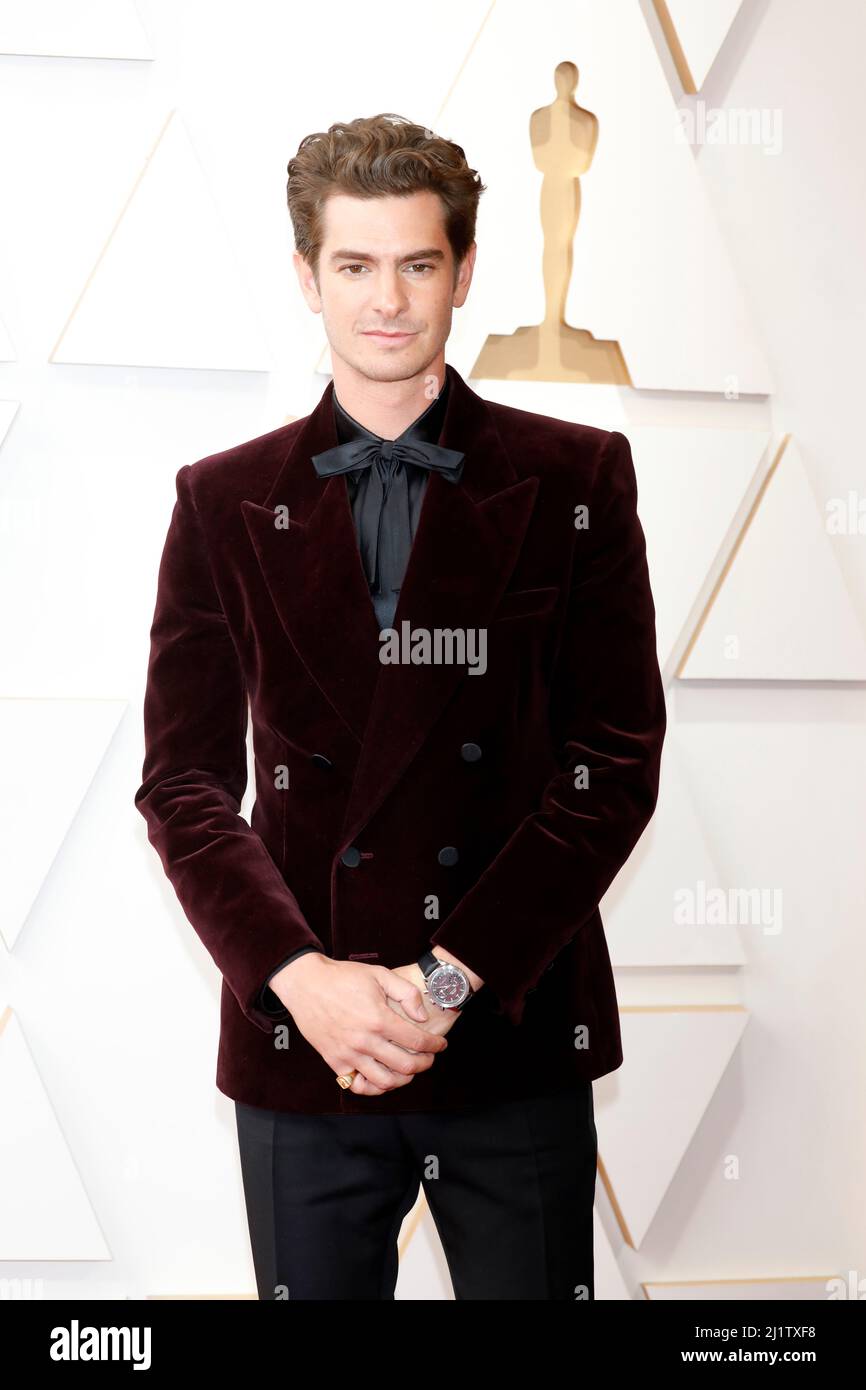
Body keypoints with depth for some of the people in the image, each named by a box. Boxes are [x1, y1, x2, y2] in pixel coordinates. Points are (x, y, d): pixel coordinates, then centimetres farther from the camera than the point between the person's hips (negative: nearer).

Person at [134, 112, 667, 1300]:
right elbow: (185, 779, 1)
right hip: (298, 1032, 1)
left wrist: (457, 973, -12)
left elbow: (618, 755, -4)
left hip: (517, 1037, -1)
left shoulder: (574, 479, 1)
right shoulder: (224, 501, 5)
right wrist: (299, 976, -13)